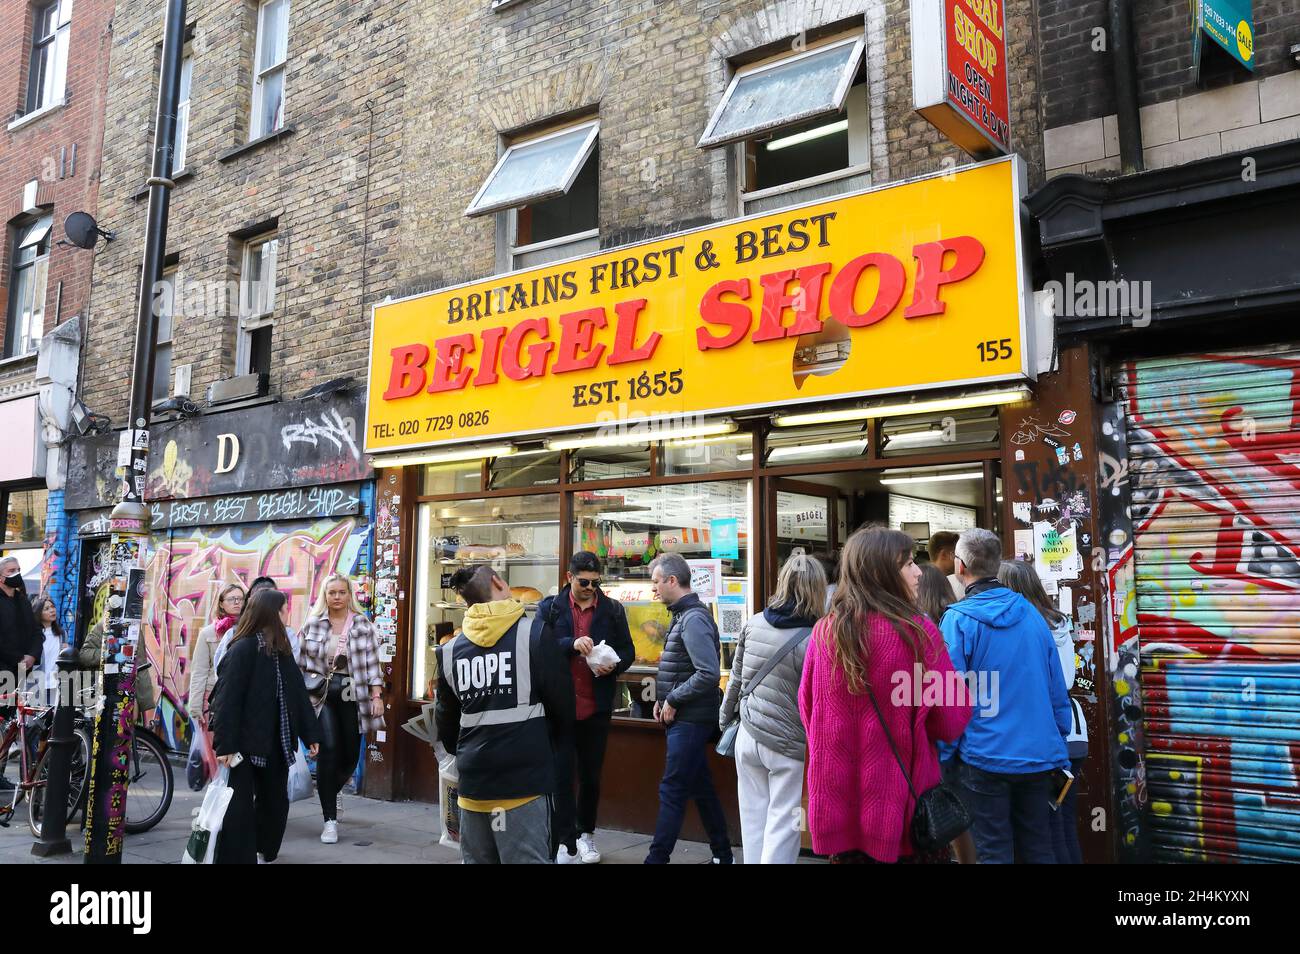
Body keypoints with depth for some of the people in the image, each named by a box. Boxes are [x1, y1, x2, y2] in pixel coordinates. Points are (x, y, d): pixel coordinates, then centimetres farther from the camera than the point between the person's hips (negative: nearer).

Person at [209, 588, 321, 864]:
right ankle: (236, 857, 10)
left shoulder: (282, 650, 8)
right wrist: (225, 744, -22)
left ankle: (263, 853, 32)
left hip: (275, 743, 7)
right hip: (245, 741, -7)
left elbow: (298, 693, 8)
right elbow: (227, 698, -18)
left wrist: (310, 734, 7)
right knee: (239, 808, -1)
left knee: (275, 802, 14)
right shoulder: (242, 649, -14)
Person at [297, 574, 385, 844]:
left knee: (351, 755, 6)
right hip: (321, 694, -1)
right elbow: (301, 663, 8)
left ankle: (329, 793, 40)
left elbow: (372, 662, 1)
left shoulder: (363, 624, 4)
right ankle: (330, 820, -4)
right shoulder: (312, 624, 4)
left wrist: (377, 695, -6)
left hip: (352, 694, 1)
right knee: (329, 749, -13)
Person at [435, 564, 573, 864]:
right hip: (524, 780, -4)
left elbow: (445, 722, 11)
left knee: (476, 860, 15)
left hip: (472, 782, 4)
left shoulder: (449, 650, 3)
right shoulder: (535, 639, -7)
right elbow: (564, 712, -1)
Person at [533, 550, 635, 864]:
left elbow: (628, 651, 8)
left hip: (596, 706, 2)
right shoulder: (550, 607, -1)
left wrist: (614, 665, -14)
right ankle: (566, 842, 7)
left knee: (591, 774, 14)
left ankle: (586, 833, 32)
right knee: (561, 773, 0)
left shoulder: (613, 609, 3)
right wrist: (571, 644, -28)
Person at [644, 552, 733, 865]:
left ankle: (656, 859, 3)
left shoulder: (694, 619, -19)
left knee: (672, 792, -4)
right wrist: (663, 700, 8)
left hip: (690, 721, -10)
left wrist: (673, 700, -17)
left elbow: (709, 674, -26)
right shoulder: (683, 615, 12)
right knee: (701, 788, 16)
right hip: (685, 718, 10)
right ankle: (722, 855, 27)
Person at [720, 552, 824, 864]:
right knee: (782, 825, 5)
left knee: (753, 818, 15)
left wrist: (724, 720, 22)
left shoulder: (753, 624, -1)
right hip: (787, 746, -5)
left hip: (749, 736, 5)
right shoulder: (813, 640, -16)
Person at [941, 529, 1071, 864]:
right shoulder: (1030, 613, 4)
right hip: (1038, 756, 5)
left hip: (986, 757, -5)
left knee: (994, 853, 5)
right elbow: (1057, 689, 7)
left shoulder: (958, 619, -12)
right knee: (1038, 850, 16)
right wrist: (1059, 749, 16)